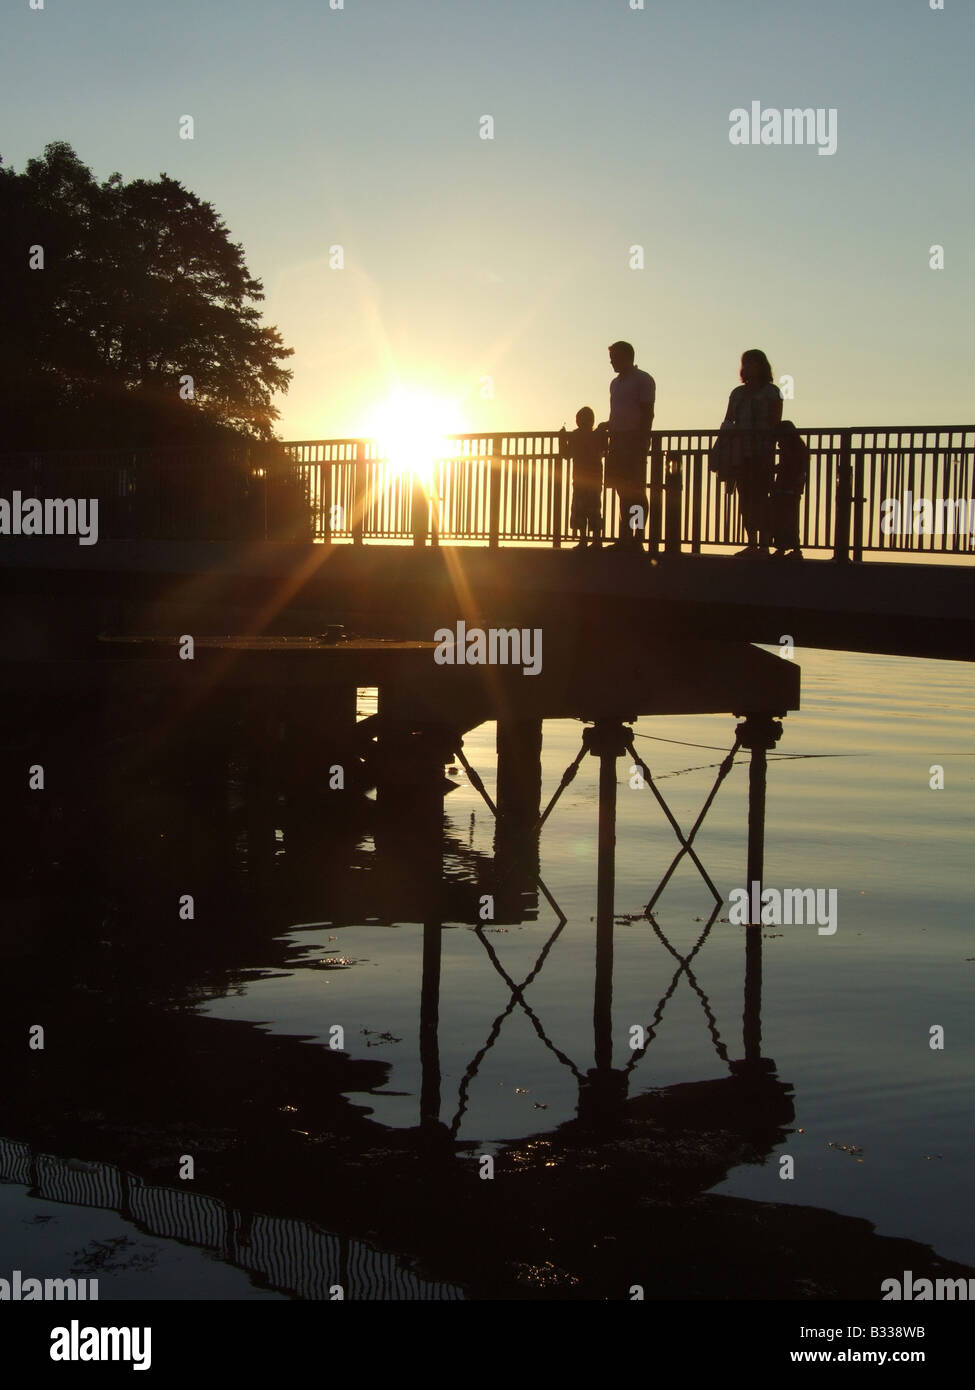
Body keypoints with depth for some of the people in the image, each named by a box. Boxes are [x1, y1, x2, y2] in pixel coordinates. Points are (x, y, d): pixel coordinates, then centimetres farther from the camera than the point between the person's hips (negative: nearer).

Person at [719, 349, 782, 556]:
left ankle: (763, 544, -13)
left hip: (761, 452, -6)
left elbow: (775, 423, -4)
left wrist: (769, 450, -13)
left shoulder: (771, 391, 2)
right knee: (745, 498, 4)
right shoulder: (738, 393, 19)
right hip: (740, 452, 6)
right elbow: (728, 421, 21)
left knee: (760, 496, -12)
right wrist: (728, 429, -2)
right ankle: (752, 544, 7)